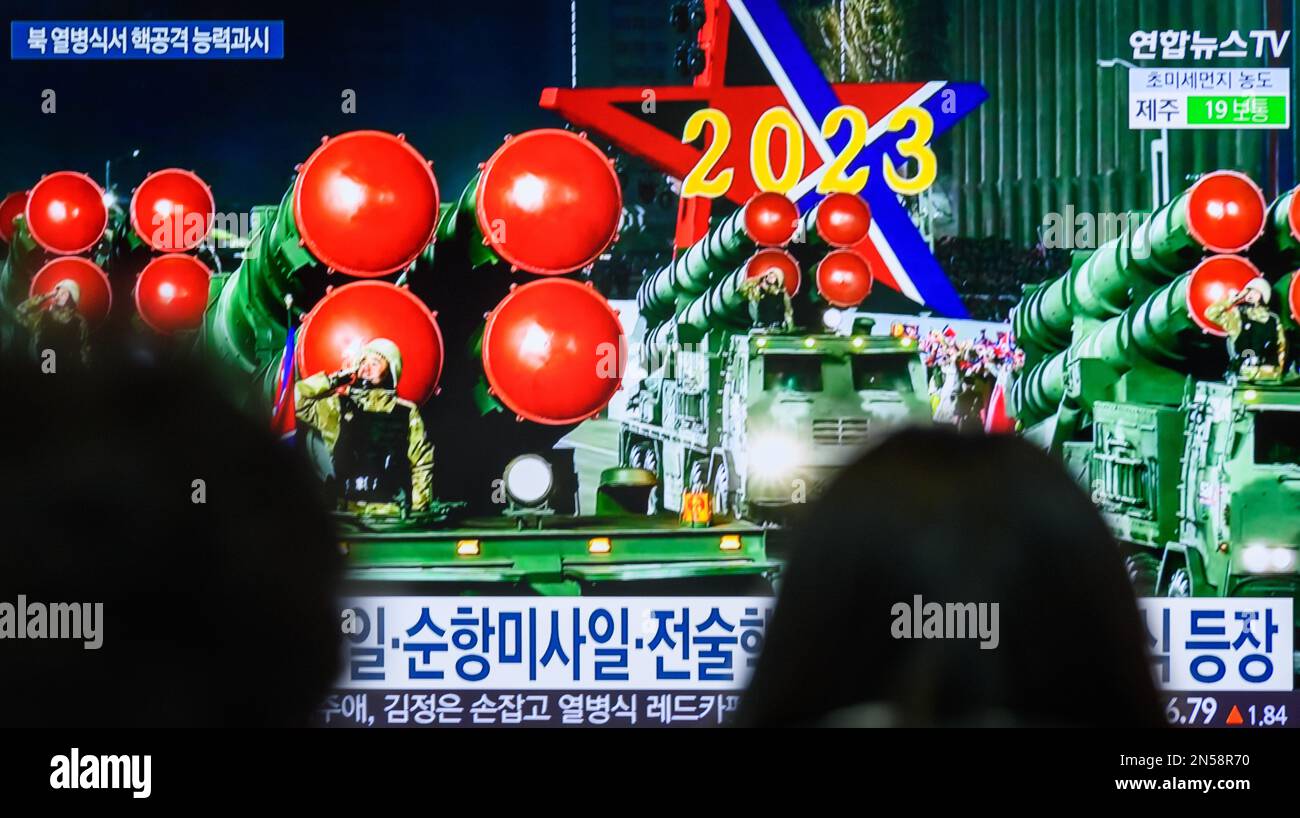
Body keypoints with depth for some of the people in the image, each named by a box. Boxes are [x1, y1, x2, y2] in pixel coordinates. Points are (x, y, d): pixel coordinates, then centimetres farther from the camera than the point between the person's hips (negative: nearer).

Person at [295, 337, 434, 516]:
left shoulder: (406, 413, 9)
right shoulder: (340, 406, 12)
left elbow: (422, 464, 8)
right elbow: (298, 395, 4)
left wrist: (418, 512, 0)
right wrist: (337, 379, 6)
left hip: (391, 512, -1)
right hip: (347, 510, 1)